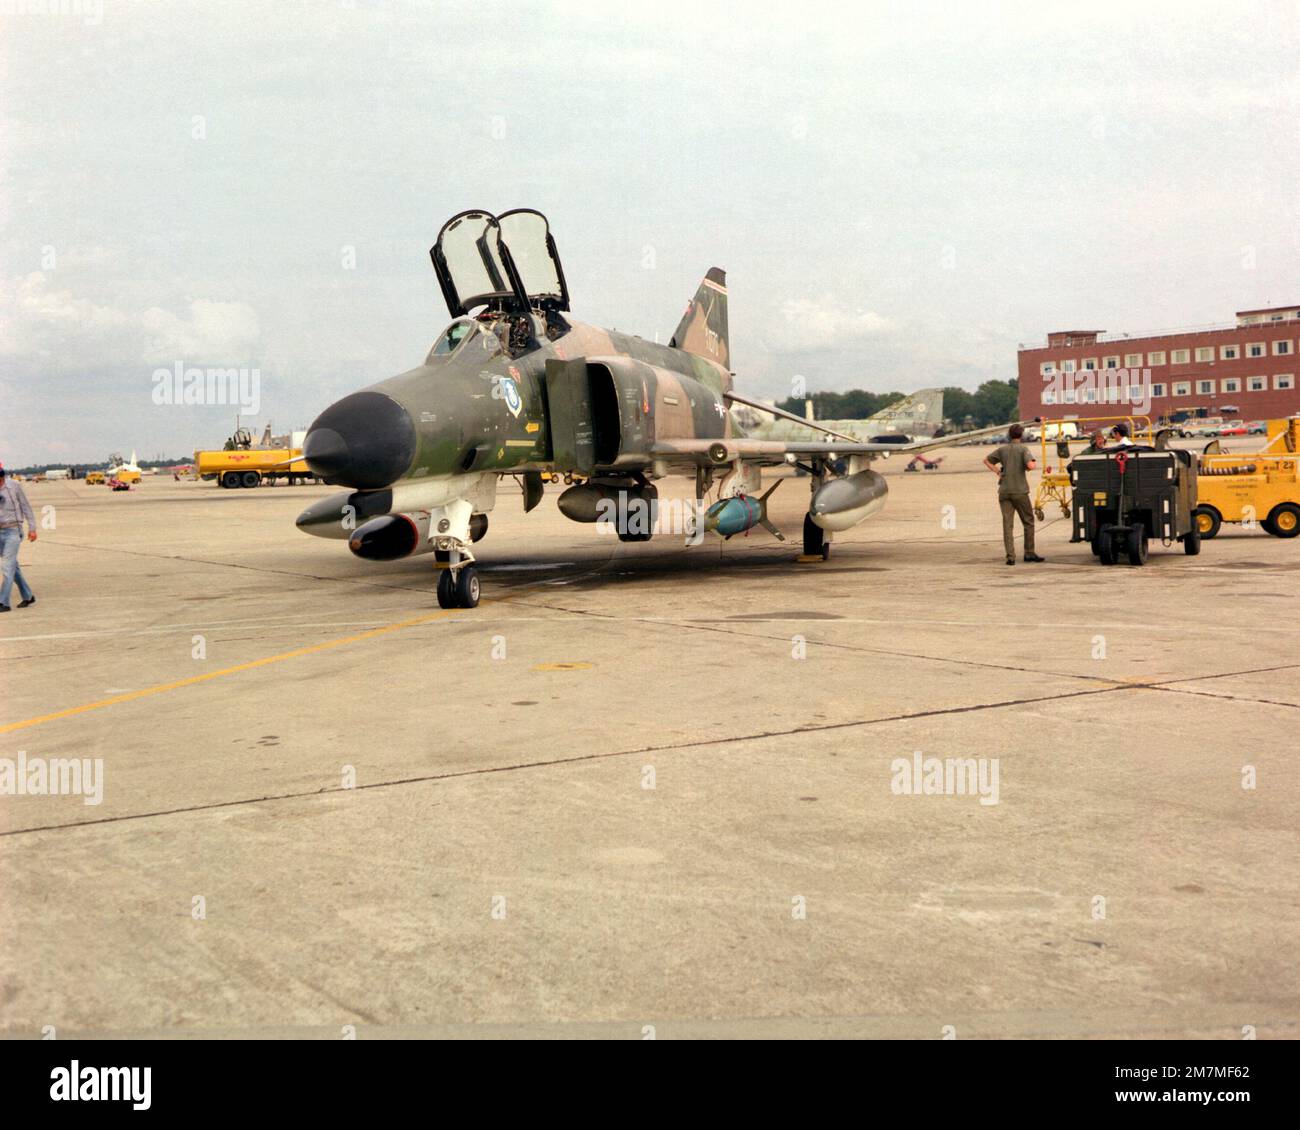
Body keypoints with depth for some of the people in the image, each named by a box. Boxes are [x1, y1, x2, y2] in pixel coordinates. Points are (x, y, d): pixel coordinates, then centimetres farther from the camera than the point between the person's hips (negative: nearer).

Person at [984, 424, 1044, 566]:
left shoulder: (1002, 449, 7)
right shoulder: (1023, 449, -6)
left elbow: (987, 461, 17)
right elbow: (1030, 465, -20)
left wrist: (998, 472, 11)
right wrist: (1035, 464, 2)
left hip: (1004, 491, 3)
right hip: (1019, 491, -3)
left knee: (1007, 524, 1)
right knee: (1028, 522, 11)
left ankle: (1010, 556, -5)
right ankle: (1029, 553, 13)